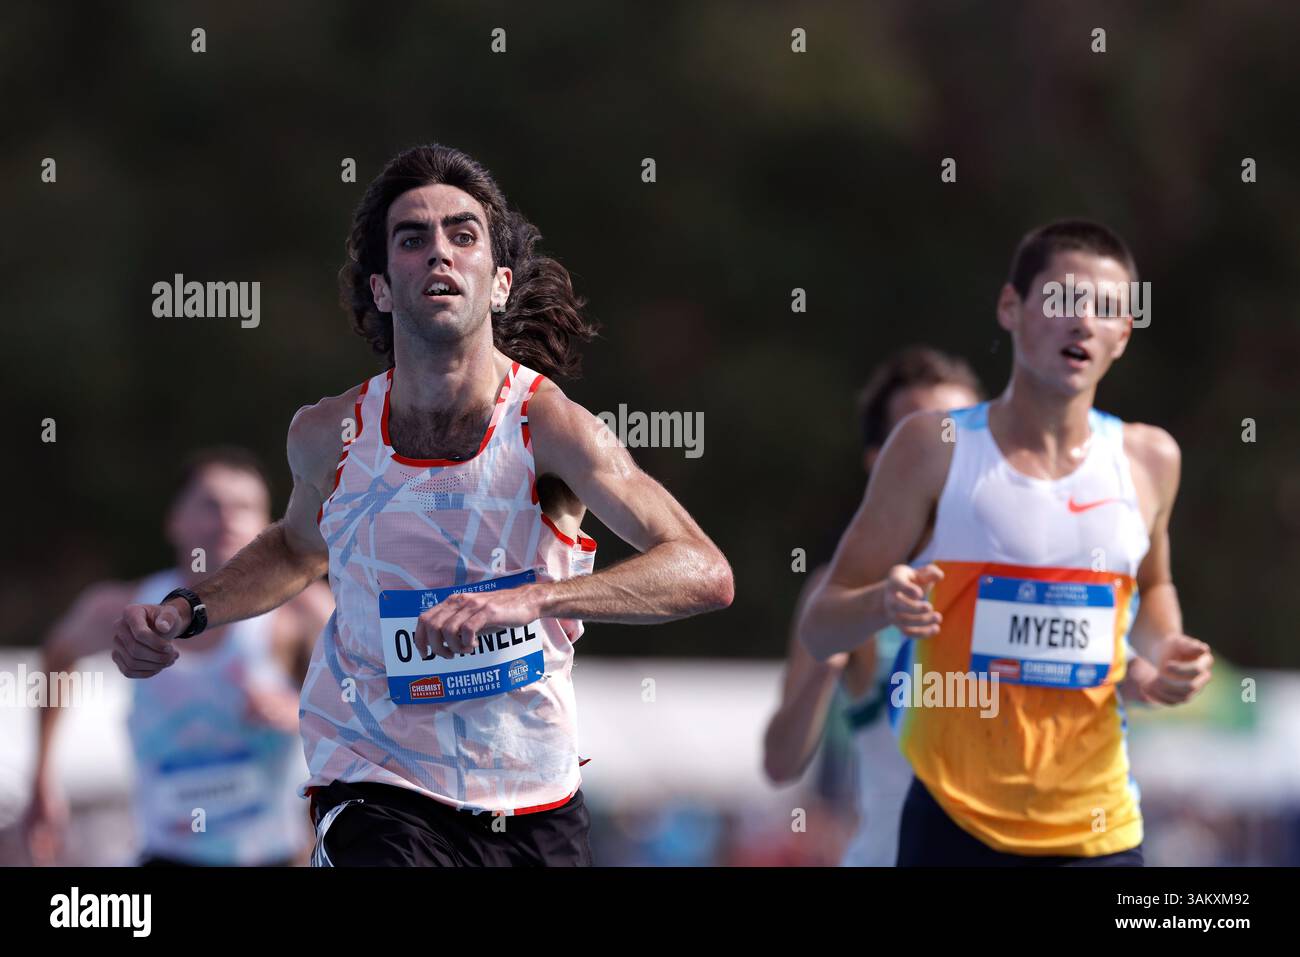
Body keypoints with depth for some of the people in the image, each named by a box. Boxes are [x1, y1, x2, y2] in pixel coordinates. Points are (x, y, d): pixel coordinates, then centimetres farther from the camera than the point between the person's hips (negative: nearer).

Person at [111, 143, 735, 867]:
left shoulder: (549, 426, -14)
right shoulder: (327, 435, -4)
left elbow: (705, 575, -27)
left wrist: (529, 598, -40)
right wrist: (183, 613, 5)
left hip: (538, 808, 1)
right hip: (377, 798, 0)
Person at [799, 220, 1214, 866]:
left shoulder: (1148, 460, 6)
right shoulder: (935, 448, -3)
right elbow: (819, 628, -2)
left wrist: (1160, 655, 6)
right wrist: (881, 604, -24)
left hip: (1098, 830, 3)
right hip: (955, 827, -3)